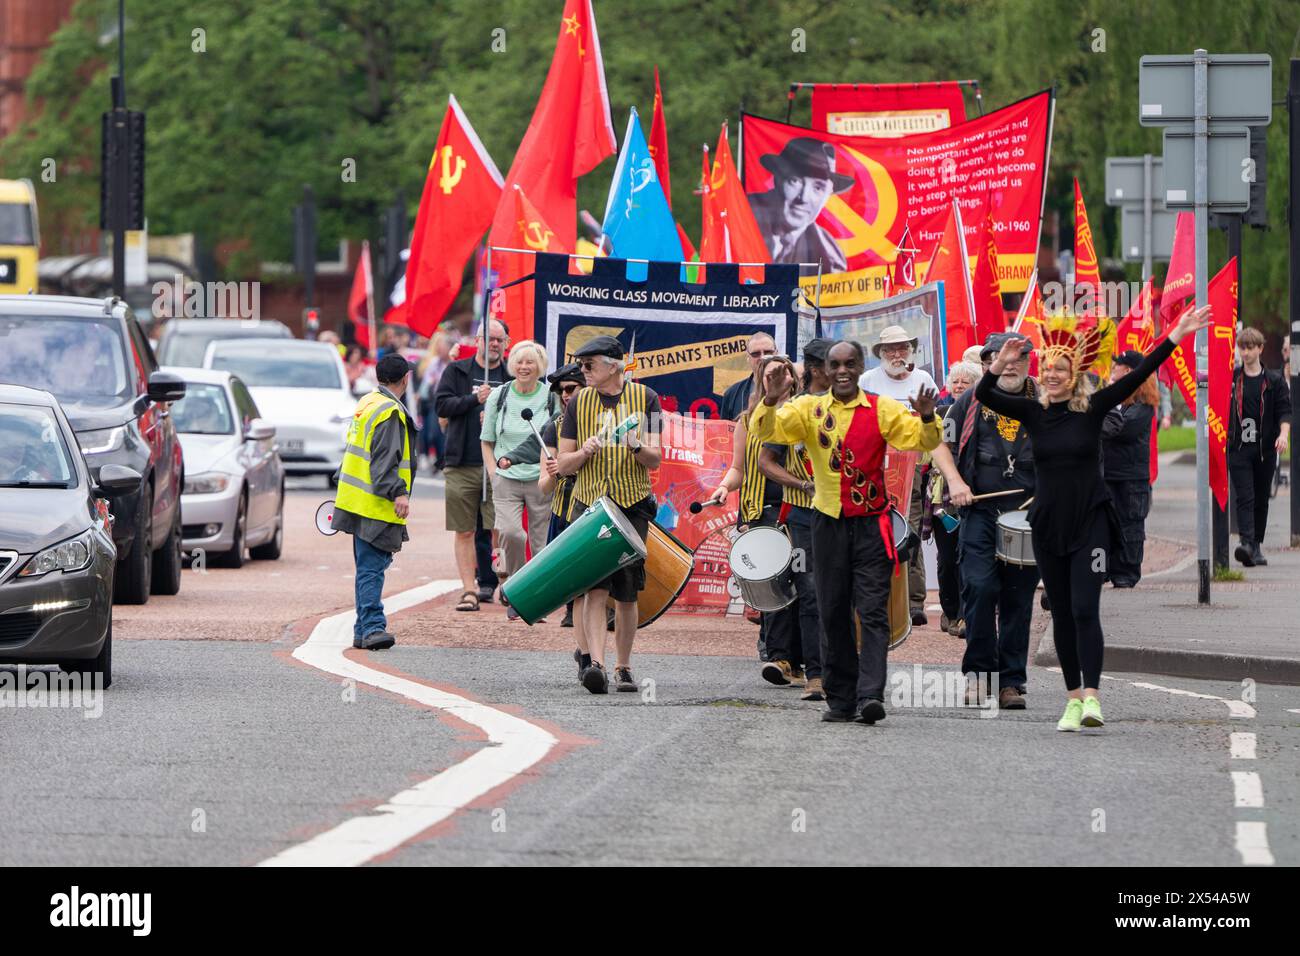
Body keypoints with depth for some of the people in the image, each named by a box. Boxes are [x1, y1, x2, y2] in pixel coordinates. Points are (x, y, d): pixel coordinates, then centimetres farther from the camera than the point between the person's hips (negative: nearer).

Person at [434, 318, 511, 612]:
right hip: (462, 465, 0)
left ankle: (489, 583, 3)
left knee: (499, 531, -7)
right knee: (464, 532, 2)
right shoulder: (456, 372, 8)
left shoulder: (511, 377, 9)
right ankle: (469, 590, 6)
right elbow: (441, 405, -2)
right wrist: (474, 399, -13)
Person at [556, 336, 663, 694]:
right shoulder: (579, 402, 7)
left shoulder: (644, 398, 3)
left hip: (633, 503, 0)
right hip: (590, 501, 0)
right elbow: (563, 464, 7)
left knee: (626, 592, 4)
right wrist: (586, 451, -14)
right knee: (596, 584, -16)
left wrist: (637, 446, -20)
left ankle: (624, 667, 18)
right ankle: (595, 662, -26)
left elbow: (655, 460, 1)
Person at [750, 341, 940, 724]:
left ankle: (870, 695, -17)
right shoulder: (810, 409, 4)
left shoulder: (882, 409, 1)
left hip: (871, 523, -2)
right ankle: (840, 699, 11)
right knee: (833, 612, 5)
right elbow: (766, 431, -7)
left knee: (873, 611, -9)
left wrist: (926, 418, -27)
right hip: (829, 522, 2)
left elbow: (924, 441, -5)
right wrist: (771, 400, -27)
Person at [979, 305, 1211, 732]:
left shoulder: (1093, 408, -3)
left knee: (1085, 609, -13)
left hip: (1090, 521, -3)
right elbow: (984, 396, -8)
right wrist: (1000, 364, -27)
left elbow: (1137, 376, -10)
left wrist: (1175, 337, -18)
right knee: (1062, 614, 7)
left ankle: (1091, 697, -18)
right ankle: (1073, 699, 14)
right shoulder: (1032, 411, 2)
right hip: (1048, 524, 3)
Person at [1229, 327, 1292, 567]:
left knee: (1262, 499, 8)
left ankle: (1257, 545, 19)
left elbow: (1284, 410, 0)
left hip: (1266, 448, 1)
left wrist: (1283, 433, -17)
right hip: (1239, 448, -1)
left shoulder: (1274, 380, 5)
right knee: (1245, 498, -13)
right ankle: (1246, 543, -24)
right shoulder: (1230, 379, 6)